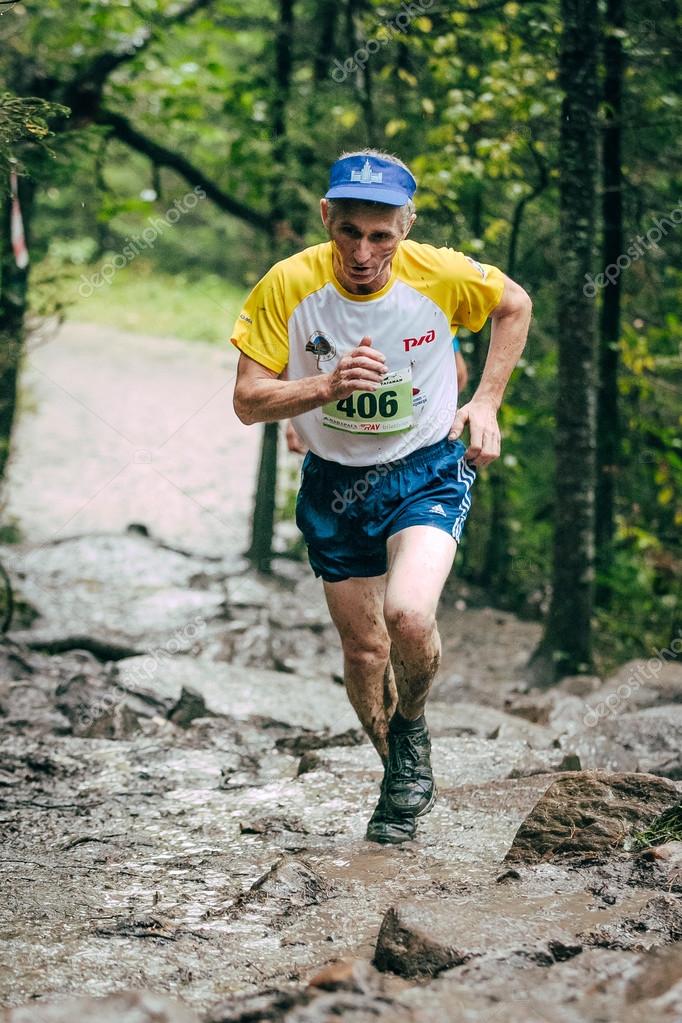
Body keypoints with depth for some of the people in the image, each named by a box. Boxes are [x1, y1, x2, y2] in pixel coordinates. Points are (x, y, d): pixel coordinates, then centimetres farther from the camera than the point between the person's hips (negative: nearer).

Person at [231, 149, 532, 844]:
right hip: (335, 482, 2)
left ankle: (411, 725, 7)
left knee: (408, 616, -26)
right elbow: (247, 401, -15)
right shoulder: (288, 286, -17)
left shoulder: (443, 275, -17)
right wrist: (326, 386, -32)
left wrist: (486, 403, -1)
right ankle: (400, 777, 36)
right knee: (363, 649, 9)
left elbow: (514, 305, 5)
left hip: (428, 472, -2)